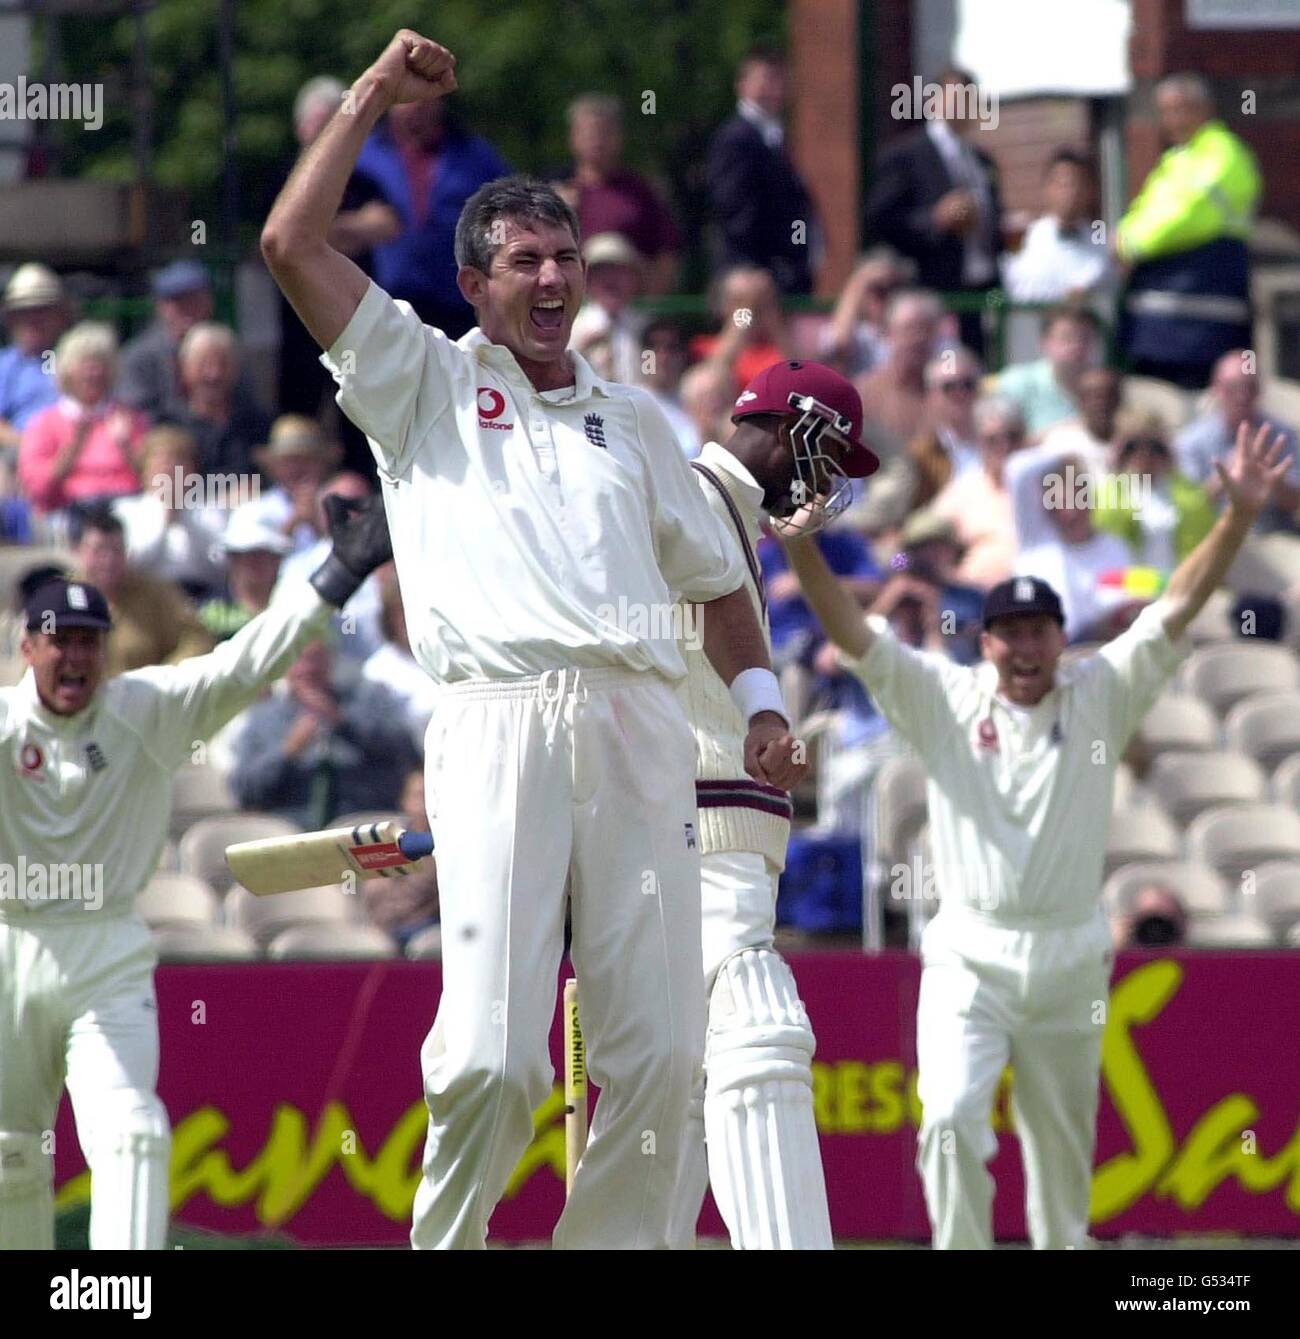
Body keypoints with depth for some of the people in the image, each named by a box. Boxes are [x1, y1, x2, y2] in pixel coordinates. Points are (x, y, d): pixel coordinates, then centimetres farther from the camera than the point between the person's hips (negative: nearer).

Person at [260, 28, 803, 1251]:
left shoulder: (633, 418, 27)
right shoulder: (427, 385, 17)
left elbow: (713, 574, 30)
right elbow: (292, 245, 8)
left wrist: (760, 701, 15)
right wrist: (374, 97, 12)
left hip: (639, 727, 4)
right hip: (500, 725, -4)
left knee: (656, 1051, -6)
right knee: (491, 1051, -15)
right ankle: (443, 1242, 2)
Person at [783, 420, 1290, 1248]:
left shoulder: (1099, 698, 4)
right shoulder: (943, 700, 3)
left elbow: (1177, 612, -4)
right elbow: (854, 634, -6)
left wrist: (1240, 517, -16)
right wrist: (802, 546, -21)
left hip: (1069, 960, 2)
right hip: (970, 957, -2)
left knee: (1064, 1148, 8)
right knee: (952, 1118, -20)